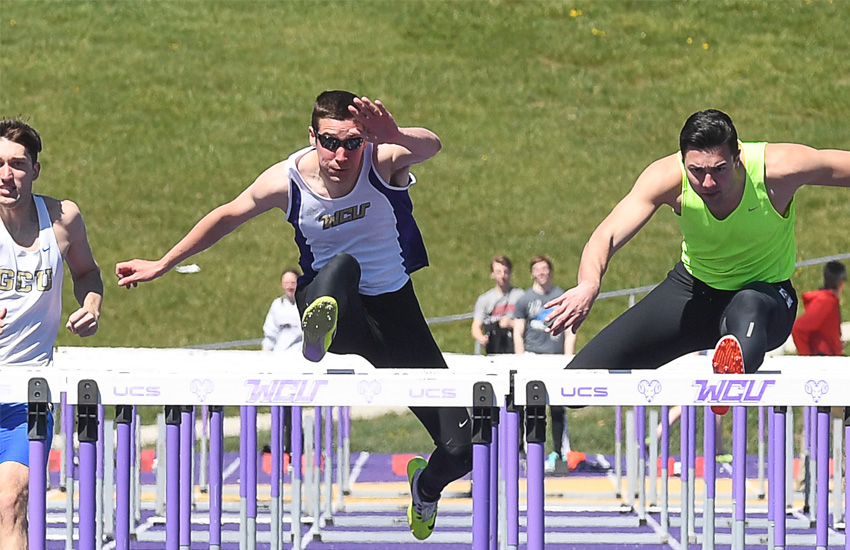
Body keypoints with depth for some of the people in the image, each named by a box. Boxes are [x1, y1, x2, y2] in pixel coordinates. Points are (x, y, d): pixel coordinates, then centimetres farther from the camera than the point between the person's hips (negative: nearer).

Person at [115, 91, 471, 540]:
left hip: (393, 308, 1)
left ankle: (426, 486, 34)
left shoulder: (384, 161, -22)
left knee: (460, 448, -3)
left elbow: (430, 146, -45)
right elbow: (227, 216, 3)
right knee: (343, 265, -40)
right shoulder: (288, 180, -16)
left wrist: (395, 136, -69)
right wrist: (160, 266, 11)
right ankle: (317, 331, -72)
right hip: (330, 300, -1)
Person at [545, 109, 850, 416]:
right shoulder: (667, 177, -26)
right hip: (694, 288, 3)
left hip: (766, 293, -3)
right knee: (584, 370, -1)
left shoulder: (779, 168, -30)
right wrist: (589, 284, -57)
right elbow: (608, 235, -36)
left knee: (747, 307, -42)